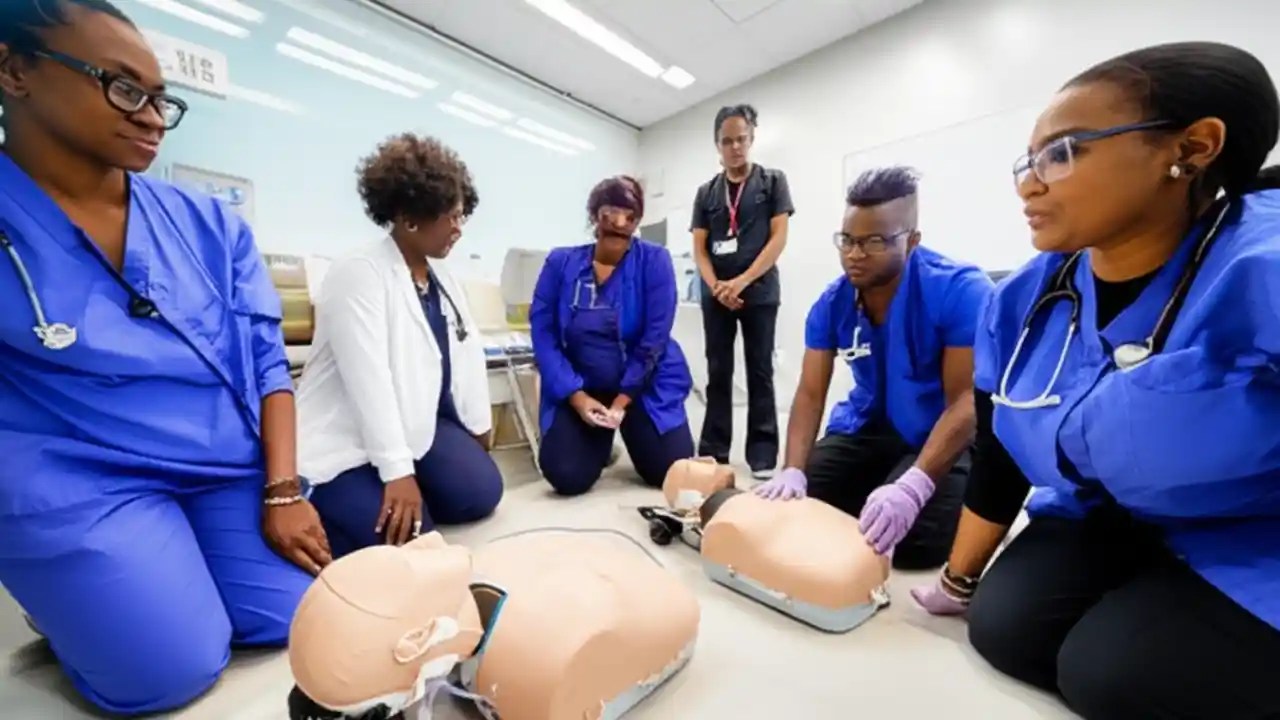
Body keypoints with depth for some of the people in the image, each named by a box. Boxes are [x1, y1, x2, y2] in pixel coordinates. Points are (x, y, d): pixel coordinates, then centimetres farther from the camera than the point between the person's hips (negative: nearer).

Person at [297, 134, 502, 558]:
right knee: (404, 540, -14)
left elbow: (467, 352, 4)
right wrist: (397, 471, -29)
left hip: (418, 424, 7)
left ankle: (404, 499, 20)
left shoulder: (441, 276, 6)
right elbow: (371, 378, -27)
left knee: (480, 492, -5)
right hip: (349, 443, -7)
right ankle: (320, 512, 13)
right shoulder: (358, 274, -18)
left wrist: (479, 426, 6)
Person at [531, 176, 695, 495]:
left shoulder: (654, 260, -8)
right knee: (567, 476, -11)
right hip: (579, 388, 1)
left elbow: (655, 339, -11)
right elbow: (542, 333, -5)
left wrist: (622, 402, -13)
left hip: (643, 386, -1)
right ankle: (599, 444, 24)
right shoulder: (560, 262, -2)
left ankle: (631, 434, 25)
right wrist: (577, 397, -14)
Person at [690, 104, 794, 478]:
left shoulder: (773, 181, 7)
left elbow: (779, 237, -3)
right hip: (716, 294, 3)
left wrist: (742, 281, -13)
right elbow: (699, 248, 7)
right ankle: (713, 453, 12)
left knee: (759, 373, 0)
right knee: (718, 374, 4)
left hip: (759, 292, -2)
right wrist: (716, 286, -11)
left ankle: (763, 455, 7)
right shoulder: (706, 192, 13)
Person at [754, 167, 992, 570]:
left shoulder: (961, 291, -21)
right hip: (869, 426, 4)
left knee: (914, 543, -21)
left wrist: (913, 486, -38)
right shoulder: (831, 303, -9)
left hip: (943, 433, -3)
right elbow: (810, 394, -11)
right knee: (793, 506, -8)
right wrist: (793, 471, -26)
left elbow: (967, 401, -24)